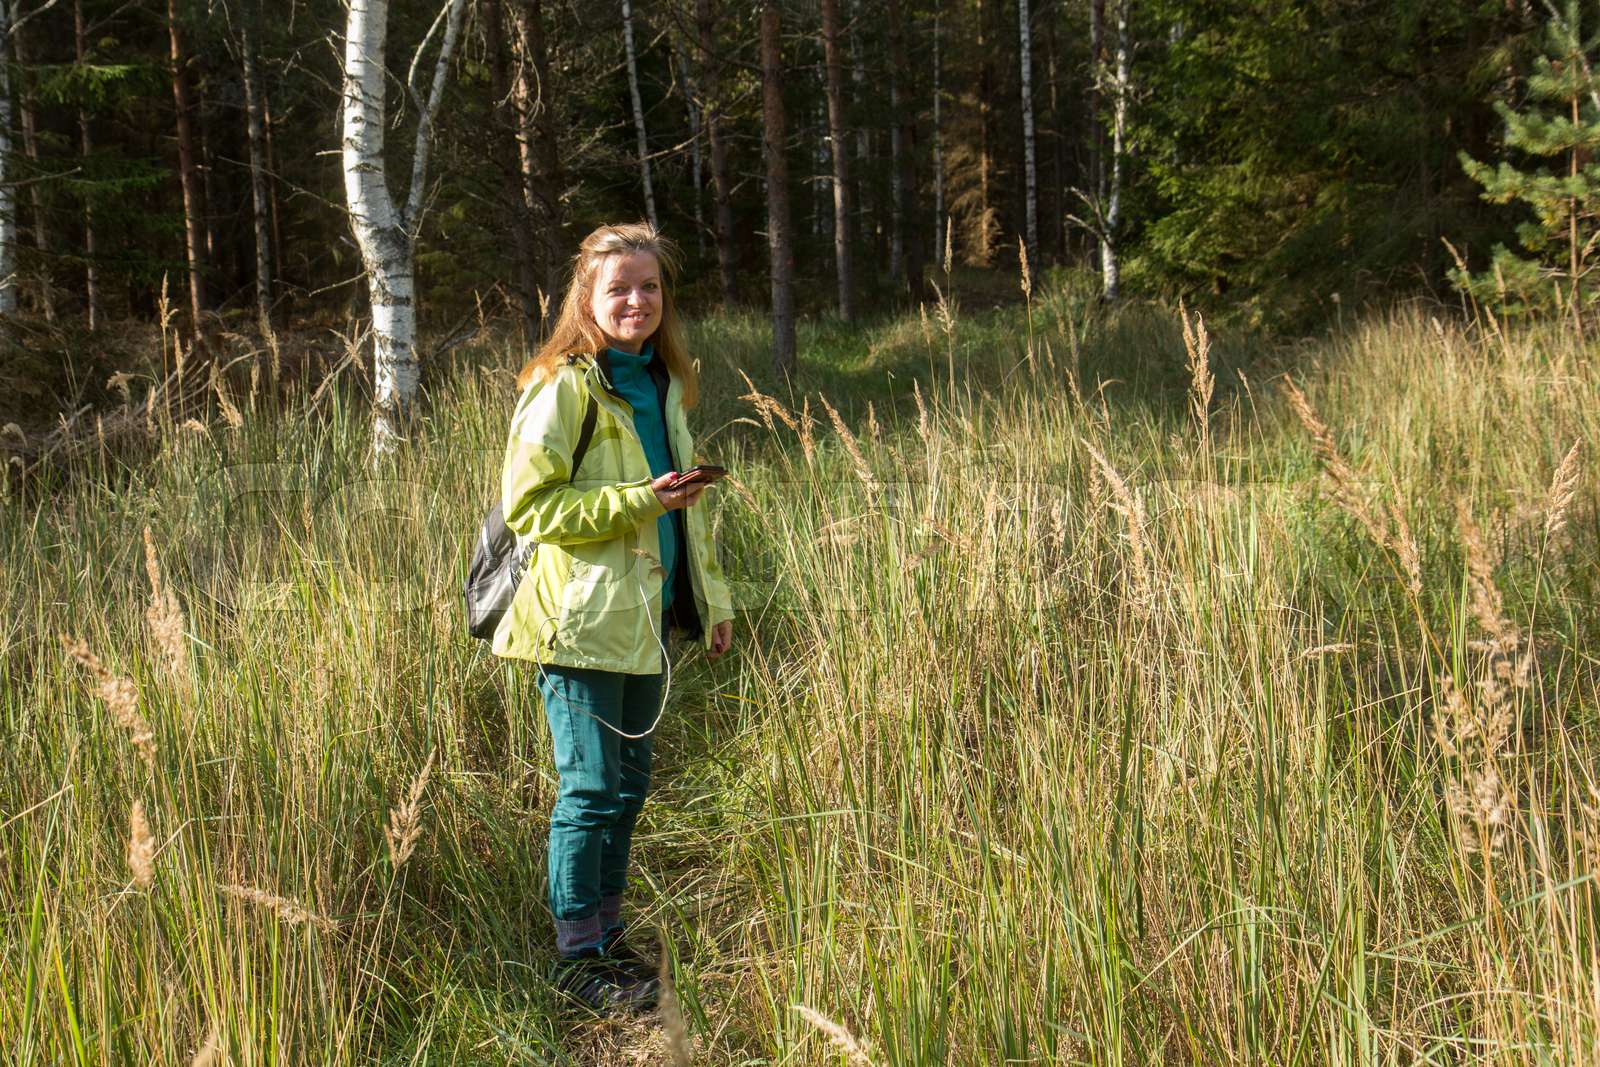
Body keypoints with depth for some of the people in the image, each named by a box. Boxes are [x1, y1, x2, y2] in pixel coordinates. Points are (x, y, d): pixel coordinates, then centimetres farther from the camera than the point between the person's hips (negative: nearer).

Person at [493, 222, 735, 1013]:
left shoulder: (665, 387, 14)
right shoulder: (564, 389, -11)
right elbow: (527, 505, -15)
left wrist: (711, 598, 19)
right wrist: (636, 502, -21)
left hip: (645, 619, 8)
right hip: (583, 619, -7)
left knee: (629, 784, 14)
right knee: (592, 789, -3)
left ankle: (608, 936, 27)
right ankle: (578, 957, 10)